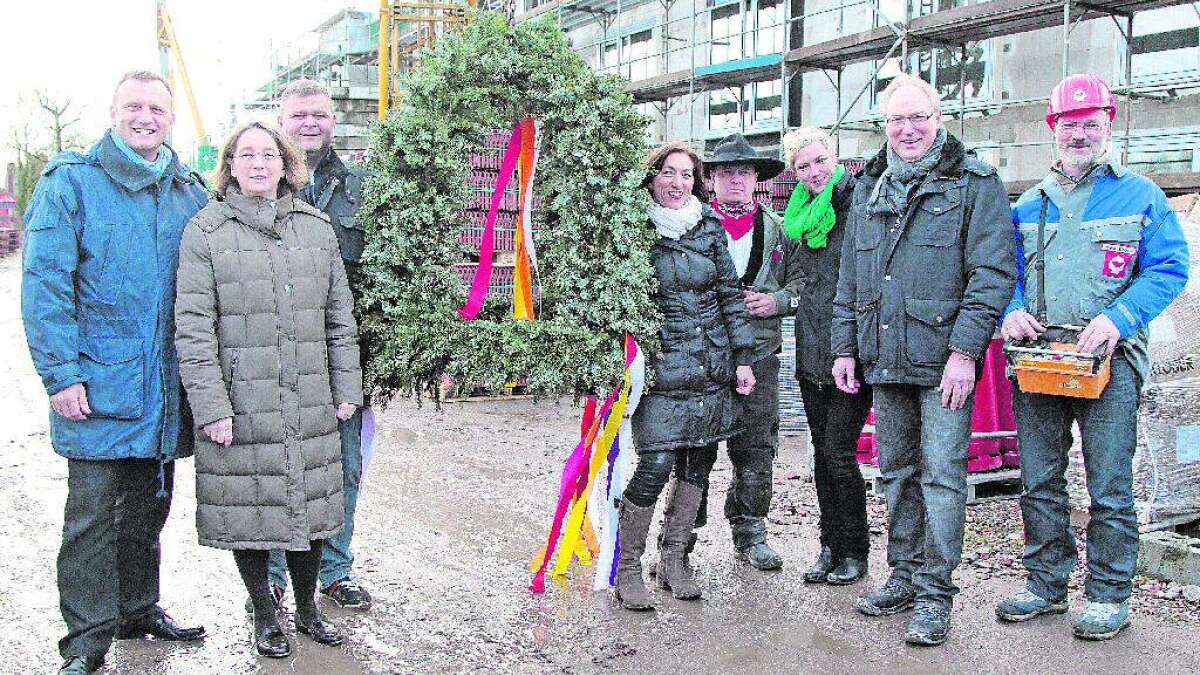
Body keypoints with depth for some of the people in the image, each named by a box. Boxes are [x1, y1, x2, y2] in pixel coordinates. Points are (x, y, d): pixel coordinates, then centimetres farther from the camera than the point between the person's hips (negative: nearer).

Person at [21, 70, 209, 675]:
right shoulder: (71, 182, -3)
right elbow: (44, 283, -9)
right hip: (98, 386, -5)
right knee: (94, 514, -1)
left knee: (149, 507, 16)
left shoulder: (190, 192, 11)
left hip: (165, 389, 5)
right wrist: (60, 373, -15)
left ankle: (139, 609, 31)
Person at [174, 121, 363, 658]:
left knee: (309, 506, 11)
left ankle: (307, 609, 30)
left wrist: (346, 389, 9)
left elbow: (340, 317, 12)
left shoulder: (317, 227, 9)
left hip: (310, 403, 3)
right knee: (249, 509, 6)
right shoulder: (205, 231, -2)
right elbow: (193, 328, -6)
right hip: (240, 403, -3)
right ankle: (265, 616, 25)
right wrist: (210, 406, -12)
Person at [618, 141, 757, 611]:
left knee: (699, 464, 8)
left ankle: (673, 559, 22)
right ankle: (628, 568, 4)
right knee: (655, 466, -11)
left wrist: (743, 357, 9)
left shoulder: (709, 228, 10)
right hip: (662, 369, -5)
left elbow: (730, 295, 13)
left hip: (713, 367, 5)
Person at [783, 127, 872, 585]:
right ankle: (830, 546, 20)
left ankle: (853, 551, 8)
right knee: (822, 451, 10)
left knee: (838, 451, -7)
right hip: (812, 350, 7)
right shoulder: (802, 216, 14)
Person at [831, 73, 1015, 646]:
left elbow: (992, 273, -9)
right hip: (884, 360, 6)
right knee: (896, 471, 13)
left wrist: (964, 351, -16)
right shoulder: (869, 189, 15)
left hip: (943, 359, -6)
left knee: (941, 474, -4)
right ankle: (905, 576, 26)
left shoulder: (974, 183, -2)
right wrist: (844, 347, 13)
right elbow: (849, 279, 19)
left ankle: (935, 592, 5)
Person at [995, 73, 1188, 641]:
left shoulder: (1141, 196, 5)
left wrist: (1117, 319, -17)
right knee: (1039, 481, 8)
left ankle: (1109, 594, 12)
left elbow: (1169, 268, -2)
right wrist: (1012, 310, -5)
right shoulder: (1027, 205, 15)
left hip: (1109, 360, -3)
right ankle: (1047, 583, 21)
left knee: (1110, 487, -1)